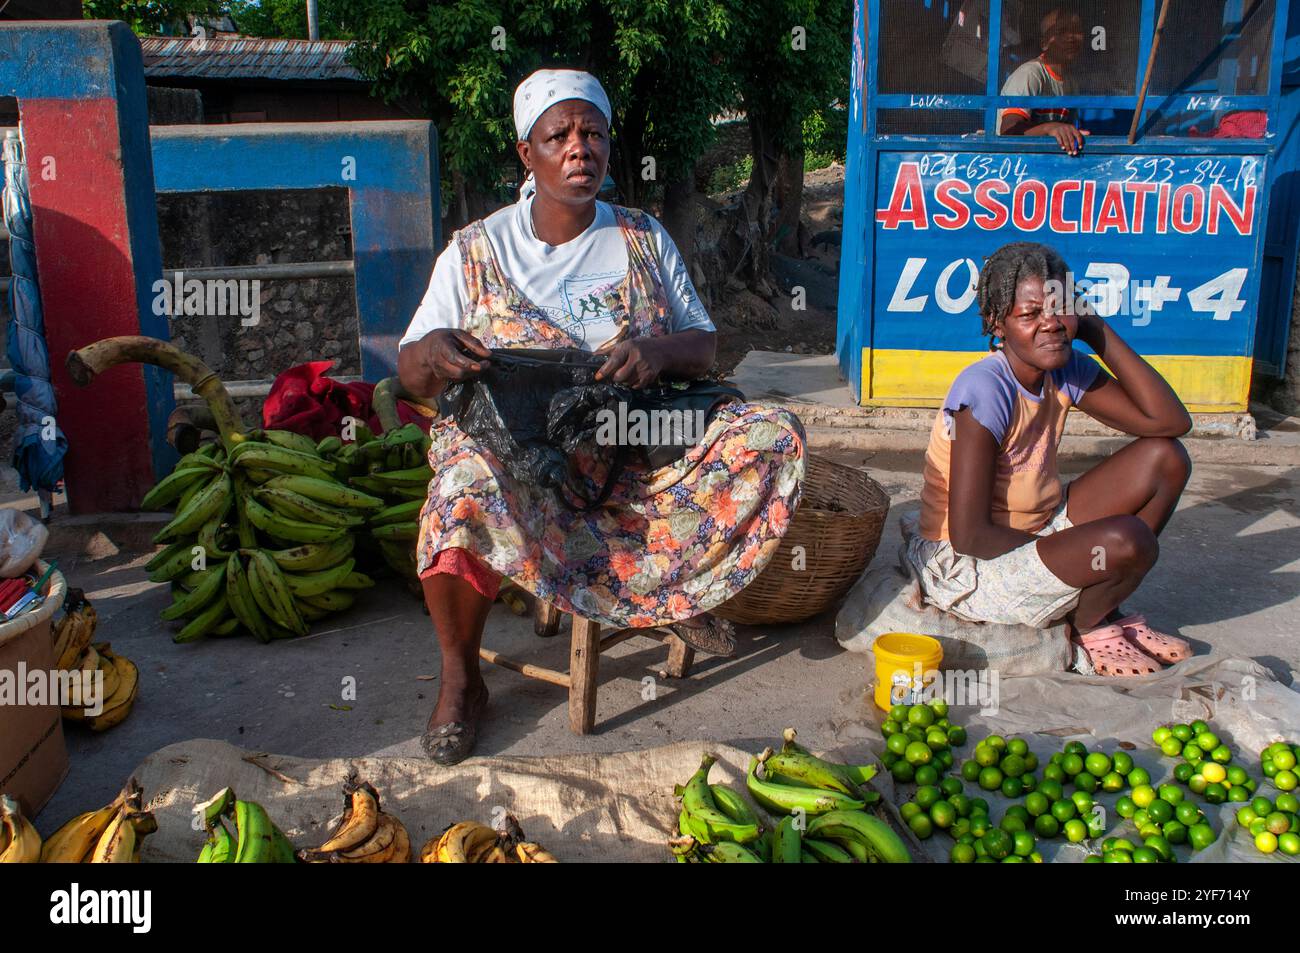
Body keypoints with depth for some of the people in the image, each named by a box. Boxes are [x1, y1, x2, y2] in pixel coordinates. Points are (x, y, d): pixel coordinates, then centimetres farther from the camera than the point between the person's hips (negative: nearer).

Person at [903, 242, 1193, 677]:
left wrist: (1098, 332, -9)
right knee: (1128, 540, -29)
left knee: (1165, 458, 0)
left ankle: (1102, 606, 9)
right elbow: (969, 535, -27)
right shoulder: (986, 390, -25)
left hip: (1039, 531, 9)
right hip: (969, 565, -8)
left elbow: (1171, 422, -5)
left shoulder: (1066, 371, -1)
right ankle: (1086, 627, 6)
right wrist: (1075, 552, -14)